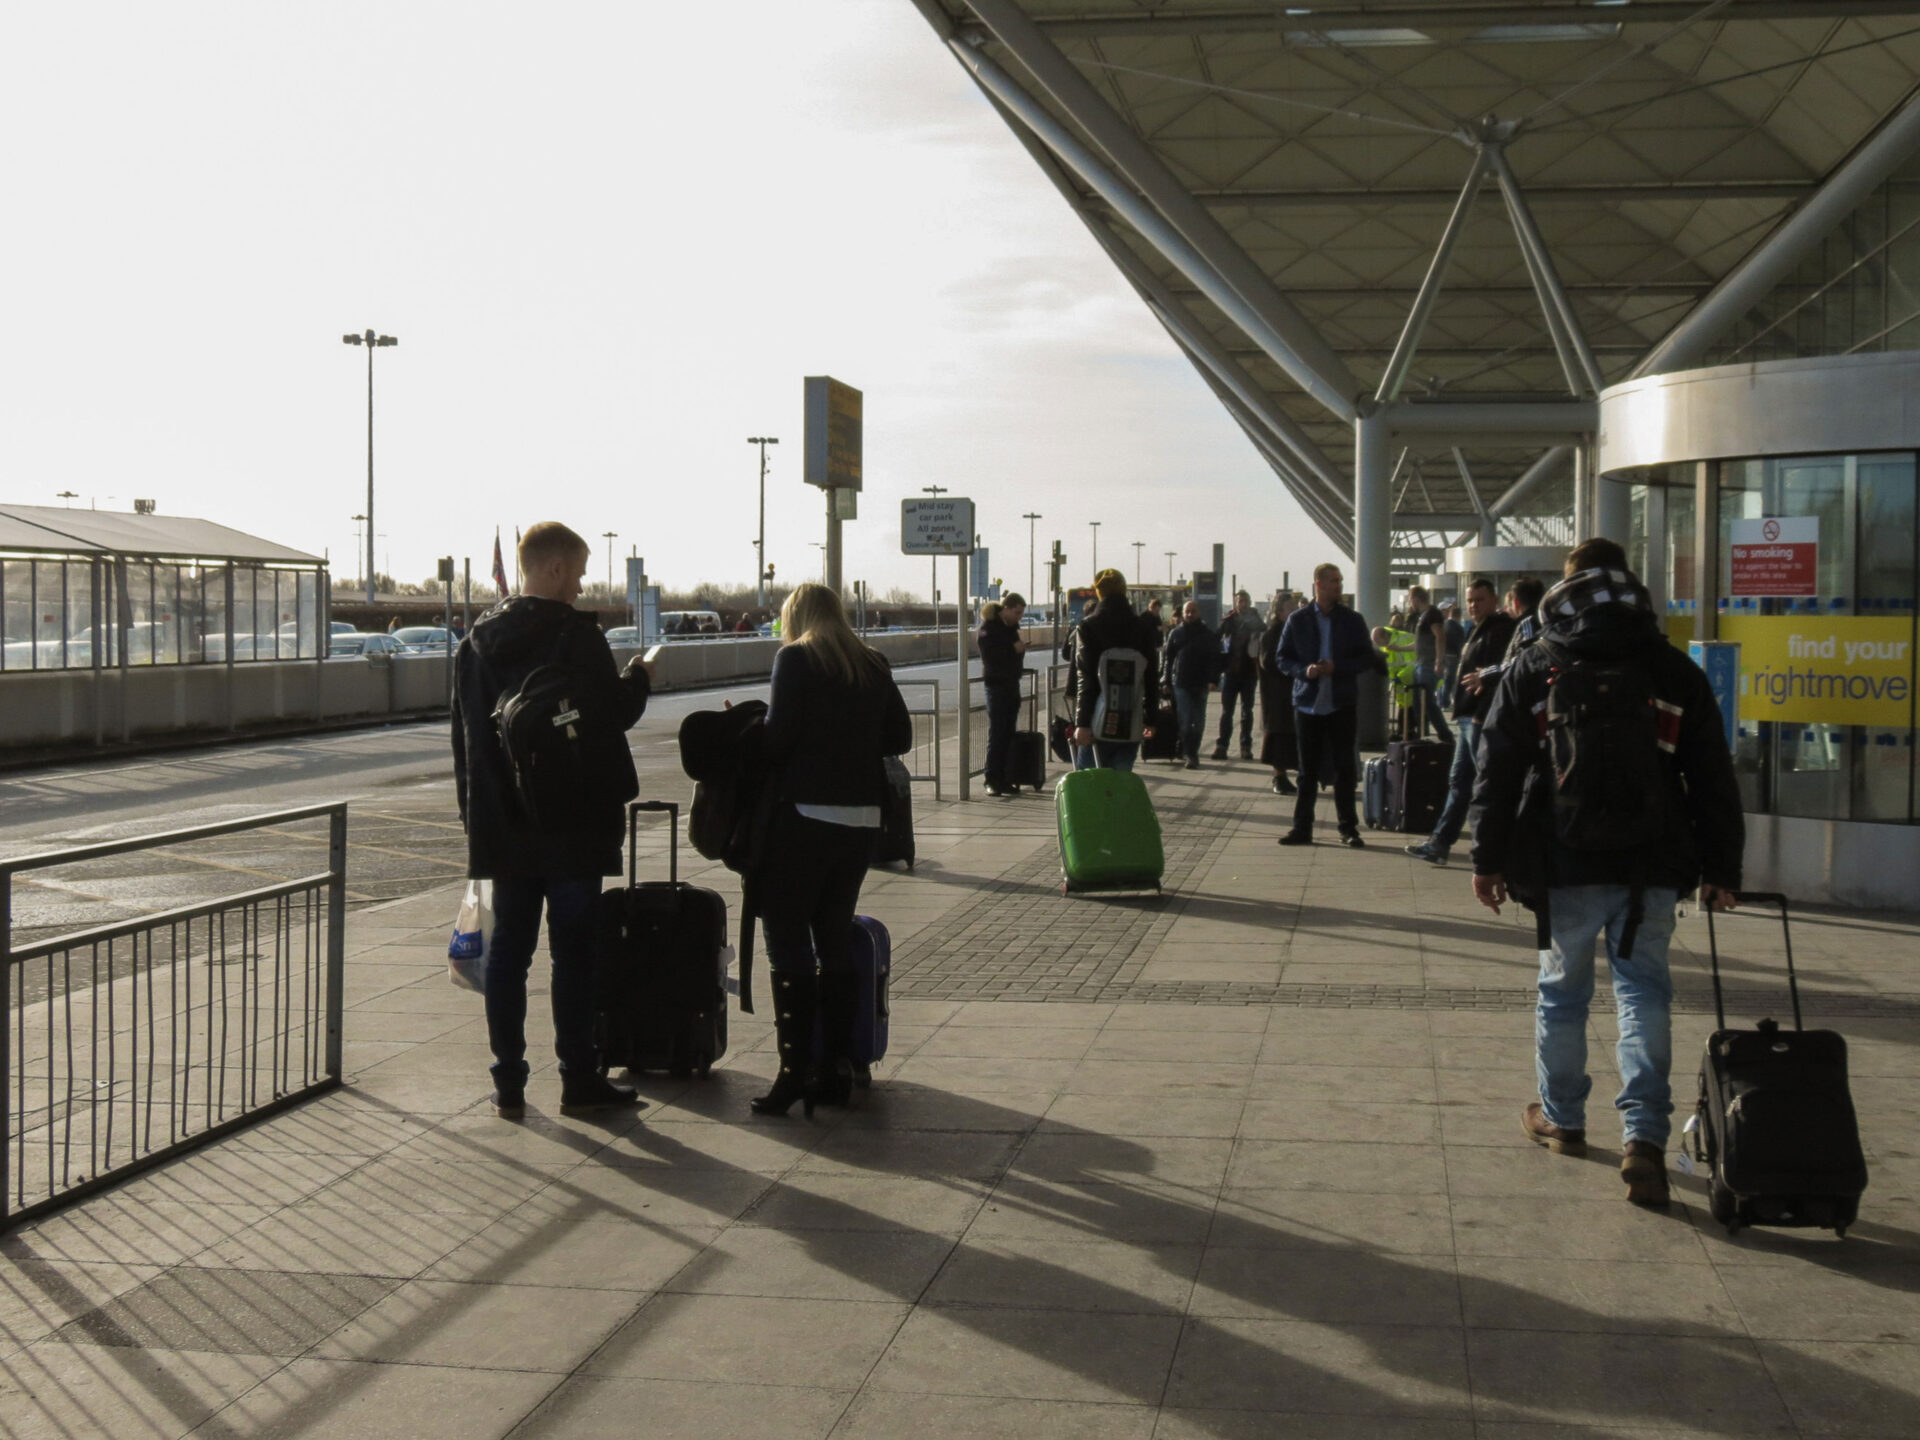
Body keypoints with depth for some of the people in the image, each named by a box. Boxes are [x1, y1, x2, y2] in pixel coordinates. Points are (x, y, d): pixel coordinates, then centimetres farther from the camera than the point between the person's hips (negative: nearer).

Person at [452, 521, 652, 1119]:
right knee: (574, 950, 2)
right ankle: (579, 1080, 6)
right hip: (571, 823, -5)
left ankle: (508, 1084, 10)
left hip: (502, 824, 6)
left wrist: (474, 810, 19)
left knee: (508, 947, 8)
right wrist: (640, 678, 9)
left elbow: (464, 733, 13)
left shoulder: (477, 640, 9)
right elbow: (615, 713, -12)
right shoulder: (575, 635, -12)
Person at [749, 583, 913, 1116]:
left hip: (806, 812, -6)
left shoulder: (795, 659, -6)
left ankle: (794, 1070, -4)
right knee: (836, 937, 14)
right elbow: (900, 737, 10)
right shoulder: (873, 665, 10)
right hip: (862, 816, 6)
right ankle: (837, 1067, 16)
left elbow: (777, 738, -13)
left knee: (787, 938, 0)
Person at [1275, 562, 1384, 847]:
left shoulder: (1352, 619, 4)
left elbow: (1367, 658, 3)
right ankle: (1302, 828, 10)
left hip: (1341, 704, 0)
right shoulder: (1297, 620, 3)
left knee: (1344, 768, 1)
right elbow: (1283, 660, 5)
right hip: (1307, 703, 0)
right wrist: (1304, 671, -14)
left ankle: (1348, 828, 8)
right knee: (1307, 770, 5)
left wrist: (1336, 668, -12)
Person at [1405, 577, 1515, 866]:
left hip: (1482, 721, -11)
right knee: (1458, 781, 11)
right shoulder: (1478, 631, 20)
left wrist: (1481, 714, -24)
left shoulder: (1500, 630, -12)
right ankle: (1439, 844, 14)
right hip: (1468, 720, 11)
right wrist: (1462, 713, 19)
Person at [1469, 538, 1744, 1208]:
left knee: (1562, 989, 14)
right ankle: (1644, 1134, -9)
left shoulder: (1533, 666, 2)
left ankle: (1561, 1118, 27)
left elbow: (1498, 771, 2)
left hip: (1564, 863, -1)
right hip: (1651, 866, 1)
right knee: (1643, 989, 4)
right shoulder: (1675, 672, 6)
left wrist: (1488, 859, 7)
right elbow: (1713, 780, 7)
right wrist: (1721, 869, 12)